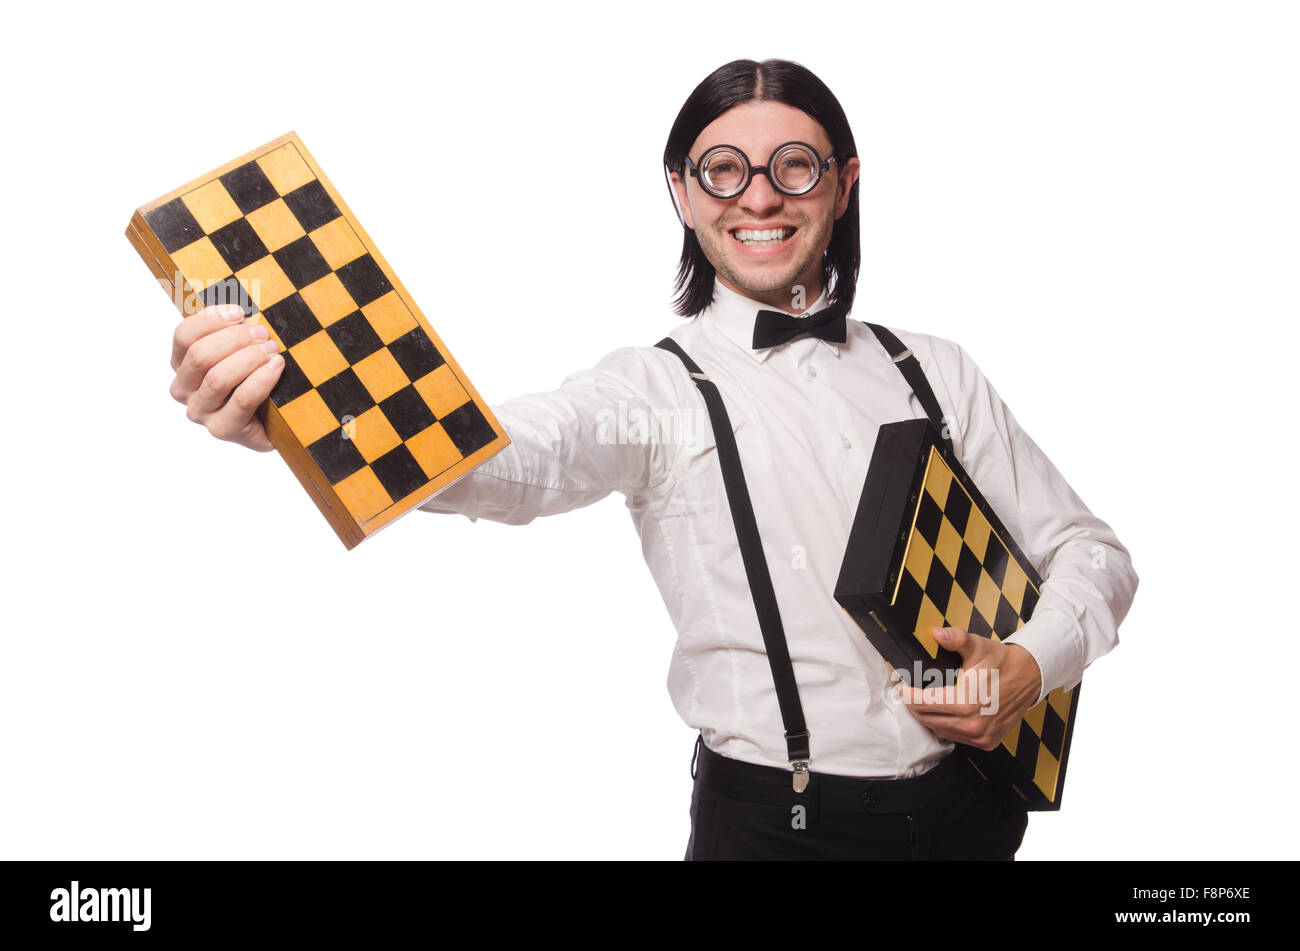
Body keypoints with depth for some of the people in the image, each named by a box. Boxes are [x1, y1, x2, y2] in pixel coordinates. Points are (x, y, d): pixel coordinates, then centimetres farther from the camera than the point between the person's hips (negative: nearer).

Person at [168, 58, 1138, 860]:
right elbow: (516, 456, -28)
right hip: (774, 823, -3)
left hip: (973, 809, 4)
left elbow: (1091, 549, 9)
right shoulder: (658, 389, -7)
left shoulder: (934, 371, 5)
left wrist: (1035, 662, -10)